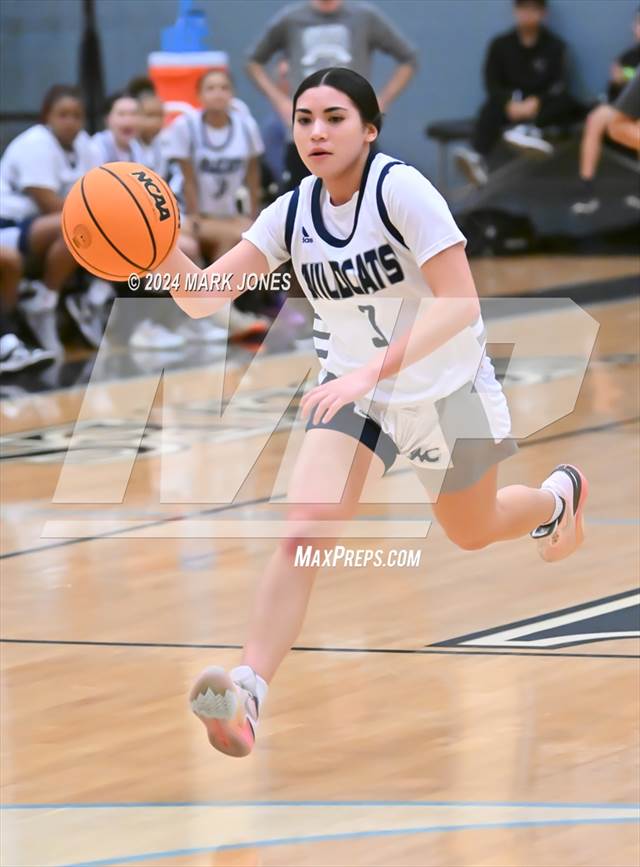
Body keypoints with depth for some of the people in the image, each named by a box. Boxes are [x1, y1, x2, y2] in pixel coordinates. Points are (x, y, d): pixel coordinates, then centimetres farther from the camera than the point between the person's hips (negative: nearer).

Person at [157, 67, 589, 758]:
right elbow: (203, 297, -16)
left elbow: (459, 304, -32)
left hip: (447, 390, -3)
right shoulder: (291, 215, -11)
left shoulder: (401, 190, -26)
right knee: (303, 533, -21)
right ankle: (246, 694, -31)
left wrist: (373, 370, -42)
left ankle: (559, 494, 58)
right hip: (354, 389, 3)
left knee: (470, 532, 23)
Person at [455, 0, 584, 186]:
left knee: (565, 101, -31)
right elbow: (492, 83, -1)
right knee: (491, 107, -32)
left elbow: (558, 84, -6)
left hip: (543, 106, 0)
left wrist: (536, 102, -26)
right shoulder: (501, 45, 6)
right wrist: (510, 103, -22)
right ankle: (477, 158, -56)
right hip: (510, 105, 0)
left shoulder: (554, 45, 3)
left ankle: (530, 130, -59)